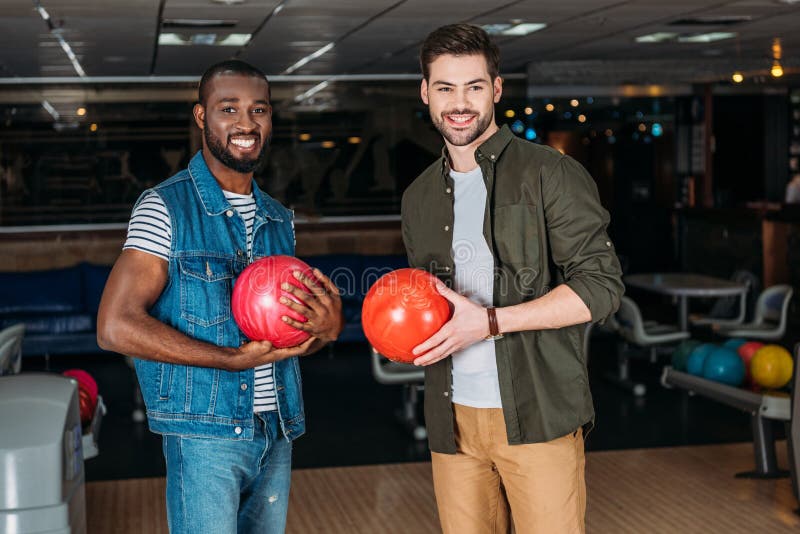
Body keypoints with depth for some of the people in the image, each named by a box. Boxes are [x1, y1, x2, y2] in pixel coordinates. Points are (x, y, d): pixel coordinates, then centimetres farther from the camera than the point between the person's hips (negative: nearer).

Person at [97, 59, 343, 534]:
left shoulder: (279, 219, 13)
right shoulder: (166, 208, -7)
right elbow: (116, 327, -16)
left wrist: (325, 328, -4)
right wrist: (235, 359, -18)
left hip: (277, 434, 6)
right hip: (205, 436, -6)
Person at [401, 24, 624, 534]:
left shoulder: (550, 175, -5)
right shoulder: (419, 197, 15)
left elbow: (601, 287, -11)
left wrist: (489, 321, -17)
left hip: (538, 416, -5)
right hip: (453, 419, 5)